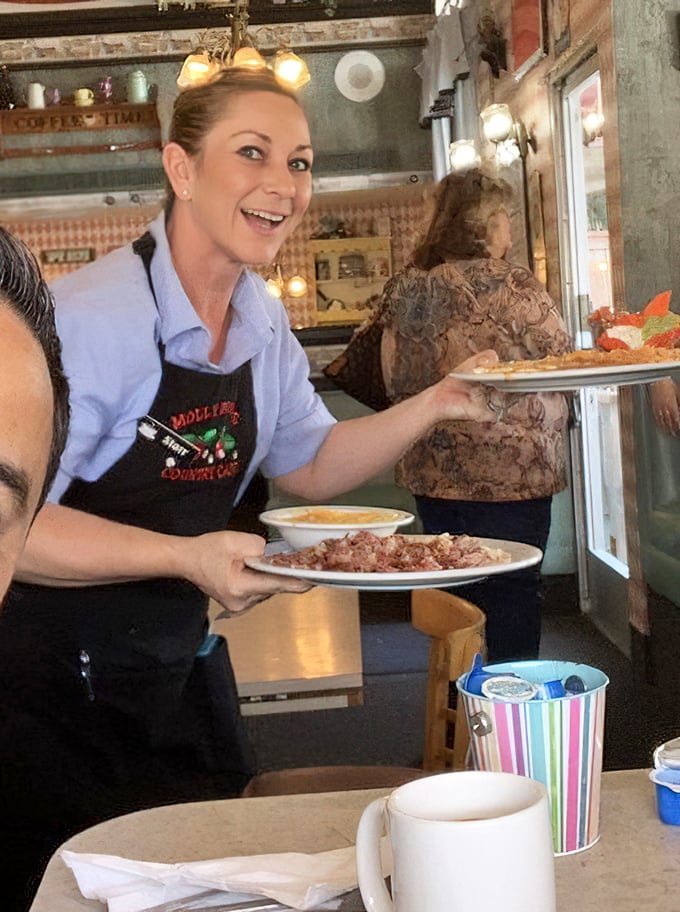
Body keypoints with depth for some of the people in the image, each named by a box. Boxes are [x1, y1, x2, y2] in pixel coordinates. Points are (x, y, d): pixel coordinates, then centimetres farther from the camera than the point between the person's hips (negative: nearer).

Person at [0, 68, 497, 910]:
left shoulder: (263, 322, 2)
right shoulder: (89, 316, -24)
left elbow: (311, 466, 13)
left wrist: (433, 405, 0)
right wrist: (185, 558, -35)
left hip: (179, 666, 8)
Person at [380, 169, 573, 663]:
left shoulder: (405, 290, 3)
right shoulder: (512, 284, -13)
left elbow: (395, 381, 9)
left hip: (432, 471, 5)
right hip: (510, 472, -5)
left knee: (458, 594, 15)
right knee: (512, 591, 6)